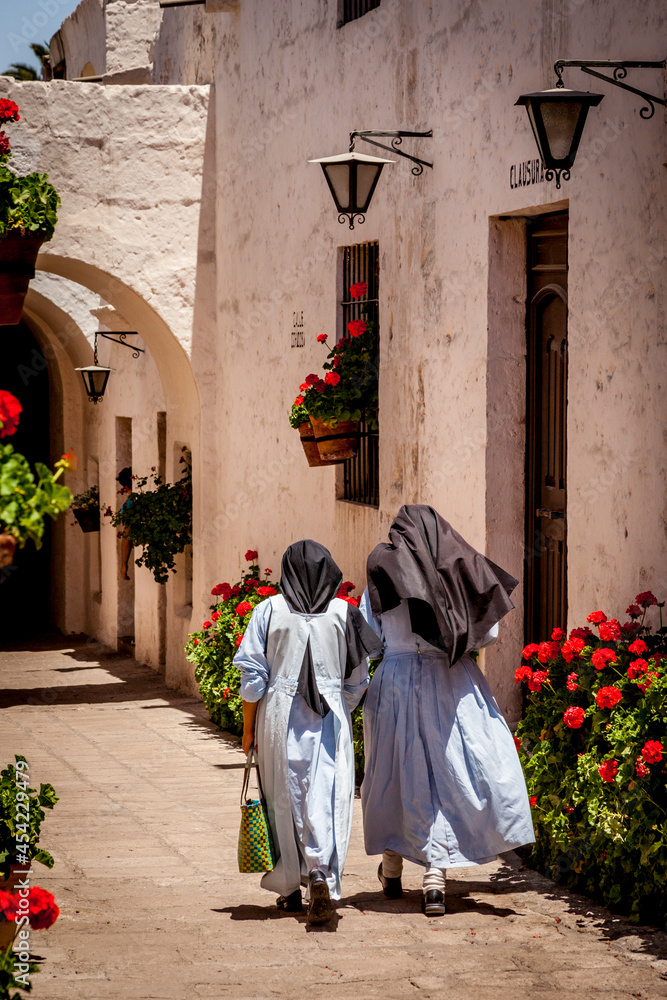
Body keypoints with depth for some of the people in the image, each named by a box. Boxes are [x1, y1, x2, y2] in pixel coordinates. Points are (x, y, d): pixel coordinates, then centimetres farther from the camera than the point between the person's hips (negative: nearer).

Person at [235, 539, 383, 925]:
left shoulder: (269, 610, -1)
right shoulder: (344, 613, 2)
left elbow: (252, 675, -2)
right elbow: (357, 682, 7)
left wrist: (249, 728, 6)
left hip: (280, 716, 0)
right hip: (330, 719, 0)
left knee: (285, 800, 11)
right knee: (328, 798, -4)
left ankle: (291, 888, 19)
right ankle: (321, 874, -25)